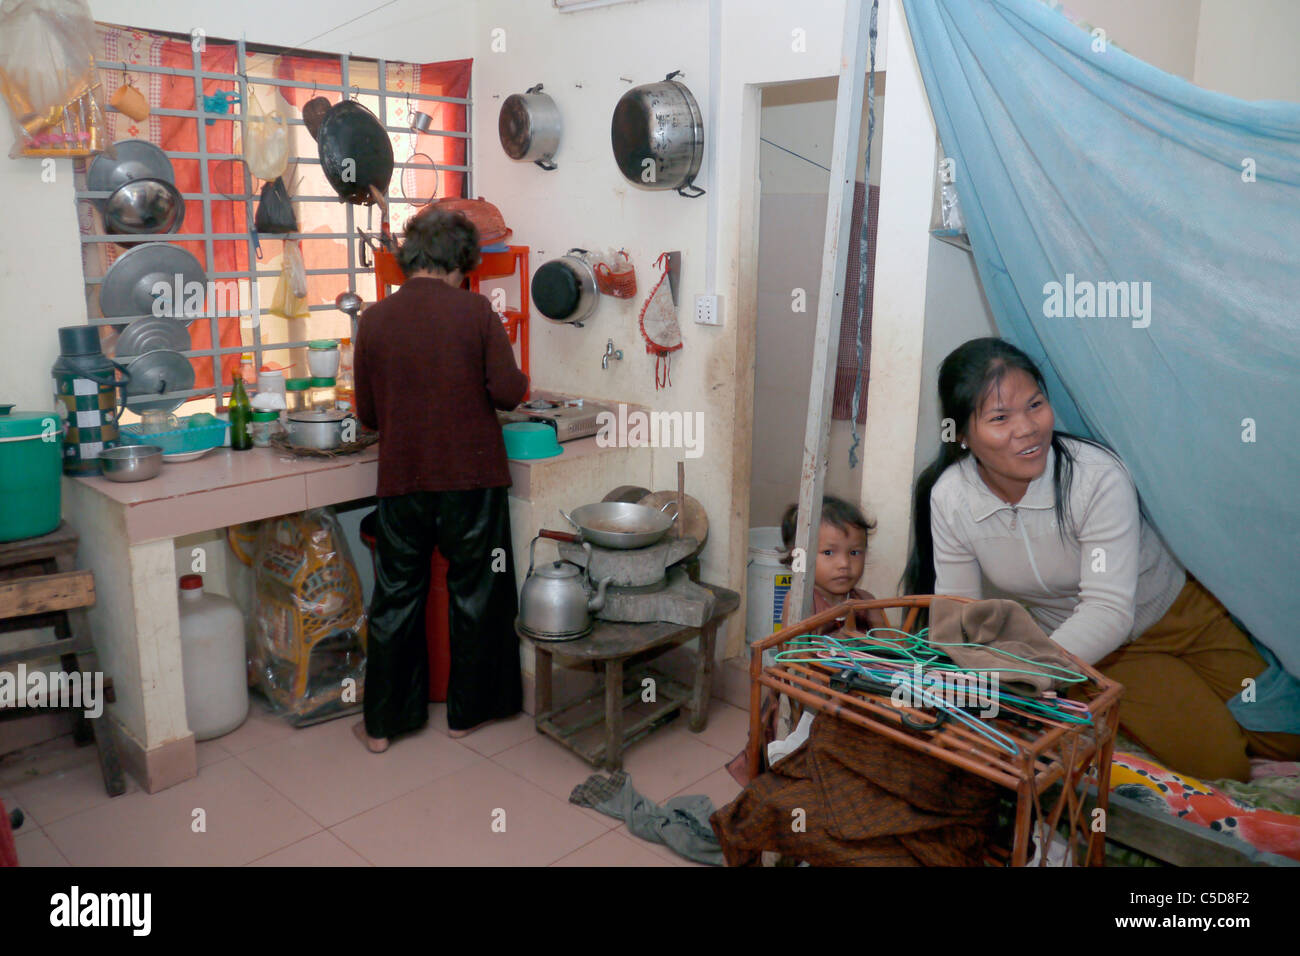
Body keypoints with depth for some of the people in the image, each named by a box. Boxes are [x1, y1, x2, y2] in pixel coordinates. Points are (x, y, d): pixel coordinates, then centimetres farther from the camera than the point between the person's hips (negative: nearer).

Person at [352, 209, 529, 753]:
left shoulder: (374, 320, -1)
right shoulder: (474, 311, -7)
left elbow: (367, 414, 5)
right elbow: (509, 391, -12)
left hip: (402, 480, 2)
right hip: (471, 477, -2)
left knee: (396, 600, 13)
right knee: (474, 595, 14)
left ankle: (382, 724, 22)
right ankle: (466, 712, 26)